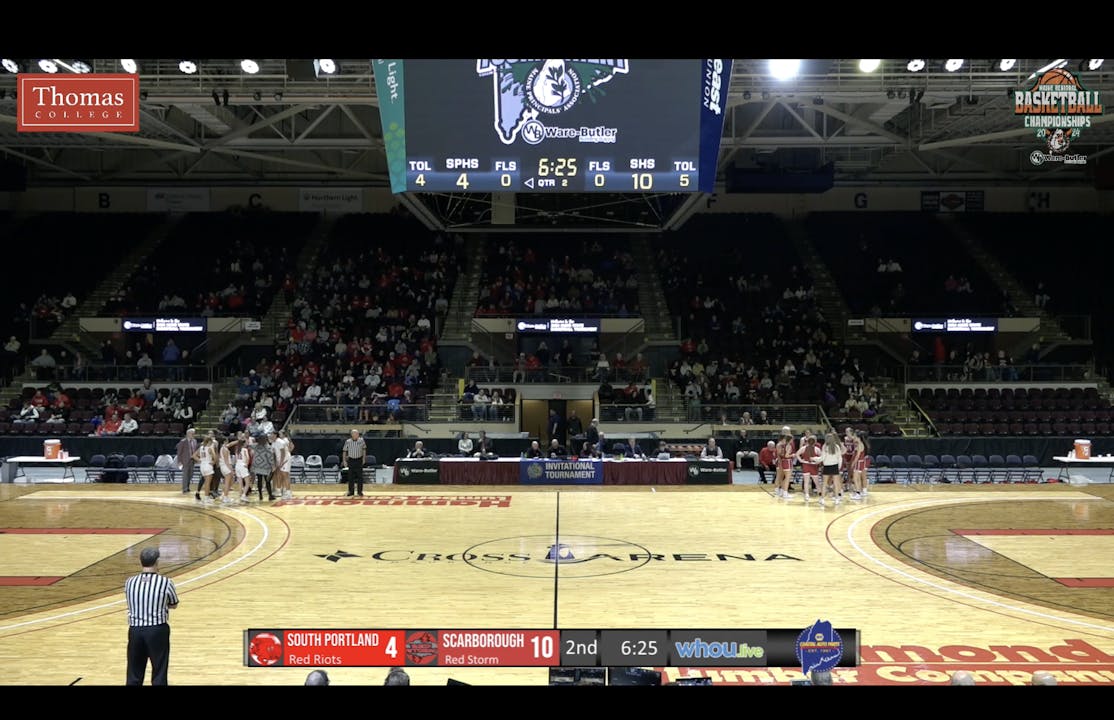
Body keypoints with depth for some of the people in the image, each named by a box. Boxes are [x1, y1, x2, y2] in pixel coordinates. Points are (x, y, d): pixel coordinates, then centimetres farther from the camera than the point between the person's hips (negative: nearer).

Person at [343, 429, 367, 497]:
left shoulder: (361, 440, -3)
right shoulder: (348, 442, -6)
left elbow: (364, 449, 9)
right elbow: (344, 451, 2)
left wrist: (364, 458, 8)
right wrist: (344, 461, -1)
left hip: (359, 460, 0)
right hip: (351, 460, 0)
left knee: (360, 476, 1)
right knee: (350, 477, 5)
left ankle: (360, 491, 10)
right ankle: (350, 491, 15)